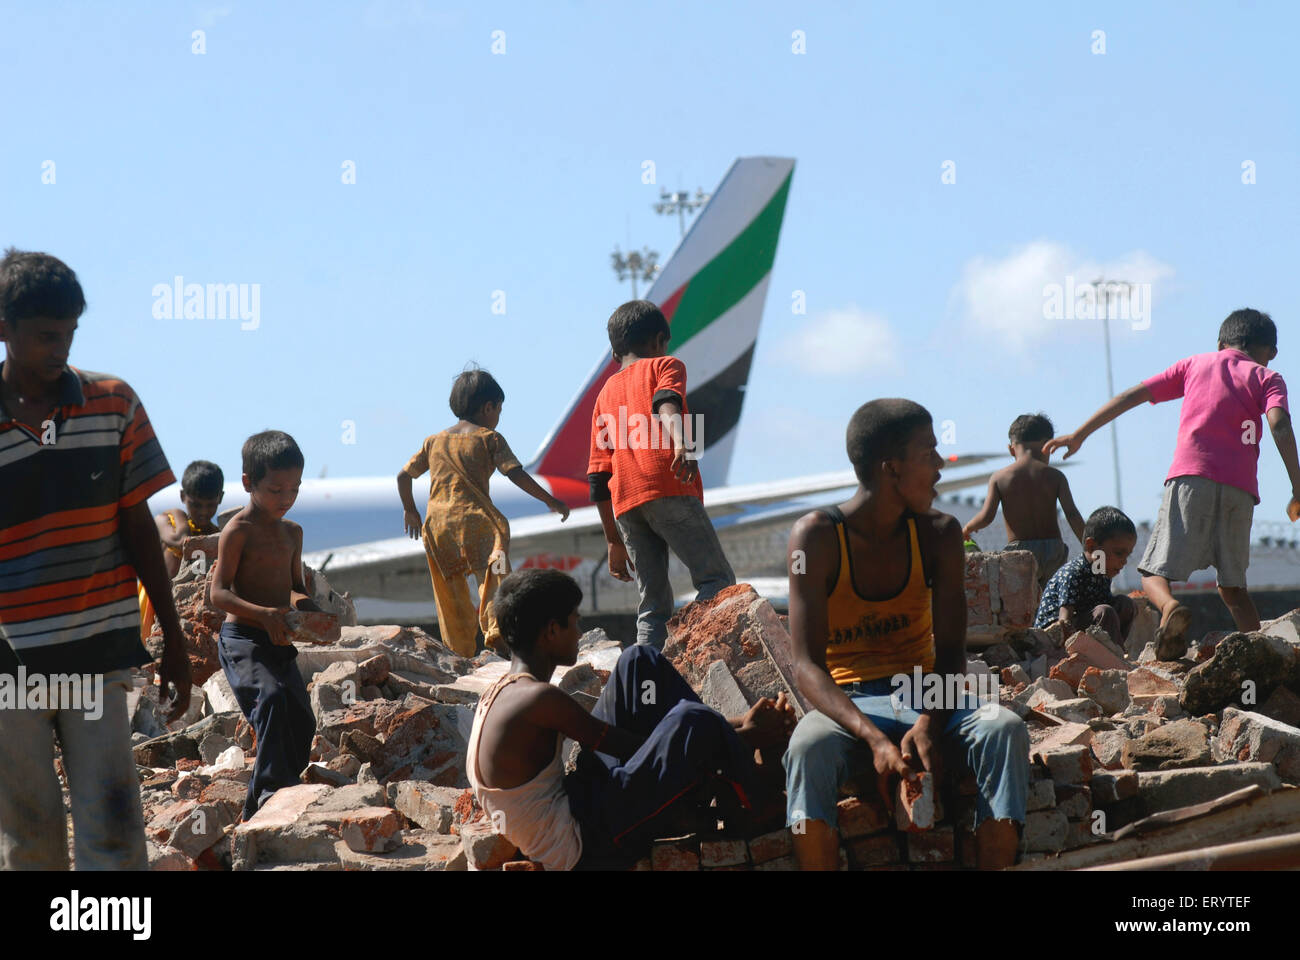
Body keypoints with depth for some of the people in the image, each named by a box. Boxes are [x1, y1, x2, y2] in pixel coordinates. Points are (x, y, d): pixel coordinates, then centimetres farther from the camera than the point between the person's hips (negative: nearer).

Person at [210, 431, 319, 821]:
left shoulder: (292, 532, 15)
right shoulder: (238, 531, -8)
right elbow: (219, 593, -14)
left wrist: (301, 602, 1)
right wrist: (264, 613, -28)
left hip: (280, 643, 8)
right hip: (241, 640, -8)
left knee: (301, 722, 6)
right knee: (271, 698, -31)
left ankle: (256, 811, 19)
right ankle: (271, 787, -31)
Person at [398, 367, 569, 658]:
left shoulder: (434, 441, 21)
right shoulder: (488, 438, 6)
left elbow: (404, 476, 22)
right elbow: (515, 473, -5)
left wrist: (410, 511, 36)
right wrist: (550, 501, 1)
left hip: (436, 522, 5)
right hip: (474, 517, -5)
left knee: (452, 590, 14)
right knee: (493, 577, -17)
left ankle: (462, 649, 16)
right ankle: (496, 629, -39)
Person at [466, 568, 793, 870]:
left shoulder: (499, 693, 8)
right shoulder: (539, 699, -22)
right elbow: (623, 746, -15)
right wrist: (744, 738, -5)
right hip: (584, 847, -10)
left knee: (640, 661, 9)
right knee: (694, 724, -26)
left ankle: (729, 729, 16)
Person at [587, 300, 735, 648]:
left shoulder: (606, 393, 29)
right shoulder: (665, 366, 15)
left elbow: (599, 478, 24)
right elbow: (666, 401, -11)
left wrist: (614, 541, 27)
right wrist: (681, 444, -29)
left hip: (624, 502, 6)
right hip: (668, 488, -6)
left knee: (653, 604, 6)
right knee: (719, 580, -8)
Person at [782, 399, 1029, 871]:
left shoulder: (939, 535, 1)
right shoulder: (818, 536, -11)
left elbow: (949, 651, -4)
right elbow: (807, 664, -17)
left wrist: (928, 724, -27)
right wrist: (874, 739, -34)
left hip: (923, 694, 3)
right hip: (849, 703, -3)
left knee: (1005, 729, -28)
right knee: (809, 747, -38)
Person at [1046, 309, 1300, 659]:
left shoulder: (1195, 364, 23)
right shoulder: (1267, 378, 17)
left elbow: (1132, 396, 20)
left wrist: (1080, 434, 24)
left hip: (1191, 475, -1)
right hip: (1240, 489, 1)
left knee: (1154, 572, -3)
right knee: (1233, 587, 14)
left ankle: (1170, 607, -36)